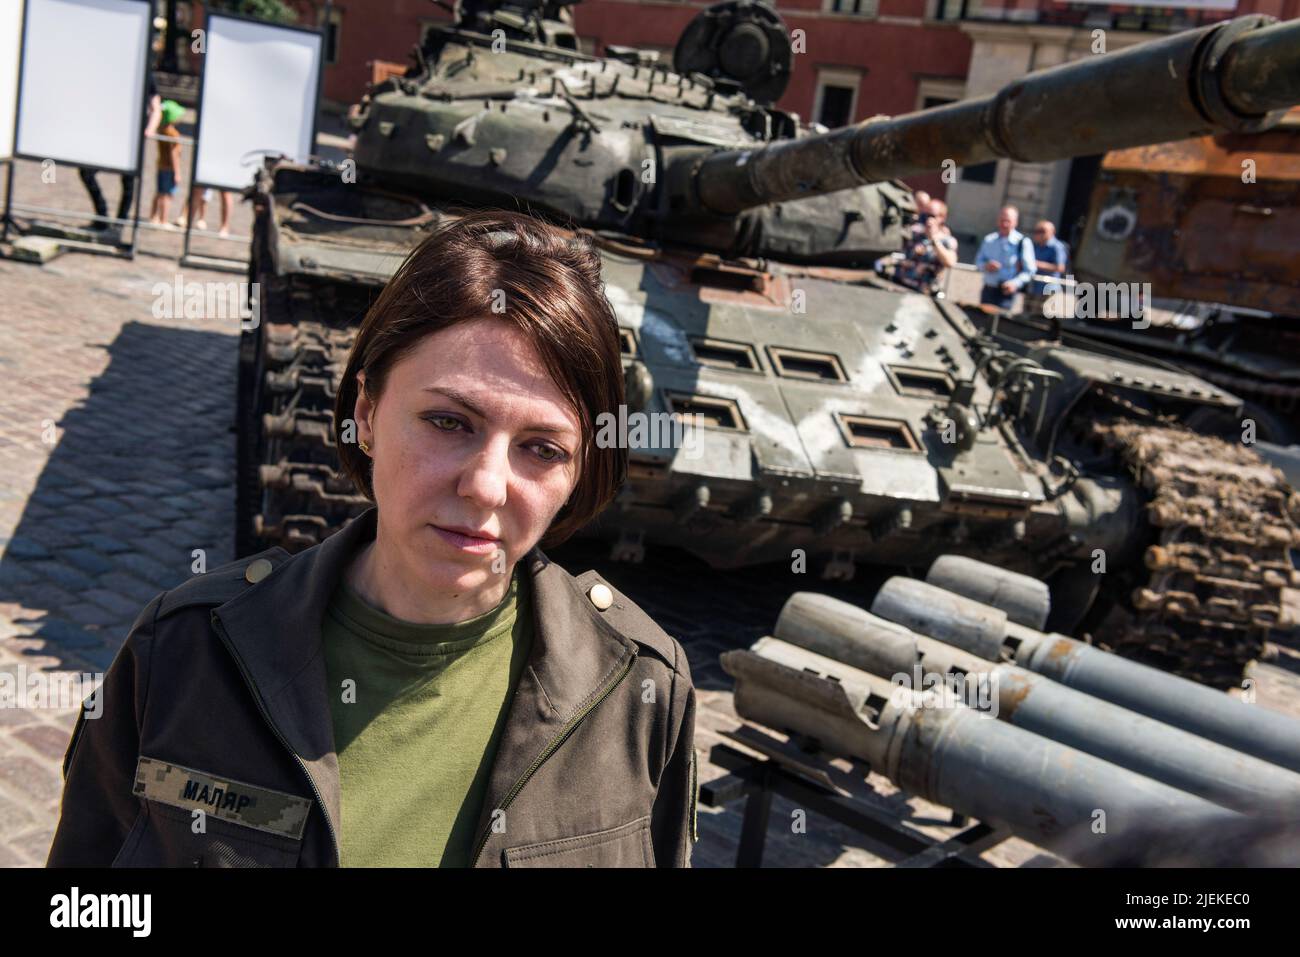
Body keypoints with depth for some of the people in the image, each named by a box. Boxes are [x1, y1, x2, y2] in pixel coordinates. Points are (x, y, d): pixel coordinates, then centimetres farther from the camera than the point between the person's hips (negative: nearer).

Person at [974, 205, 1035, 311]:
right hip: (988, 290, 5)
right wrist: (985, 266, -9)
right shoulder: (989, 240, 10)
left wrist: (1015, 283, -22)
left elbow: (1029, 270, -5)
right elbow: (978, 261, 16)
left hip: (1006, 292, -5)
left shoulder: (1023, 242, -4)